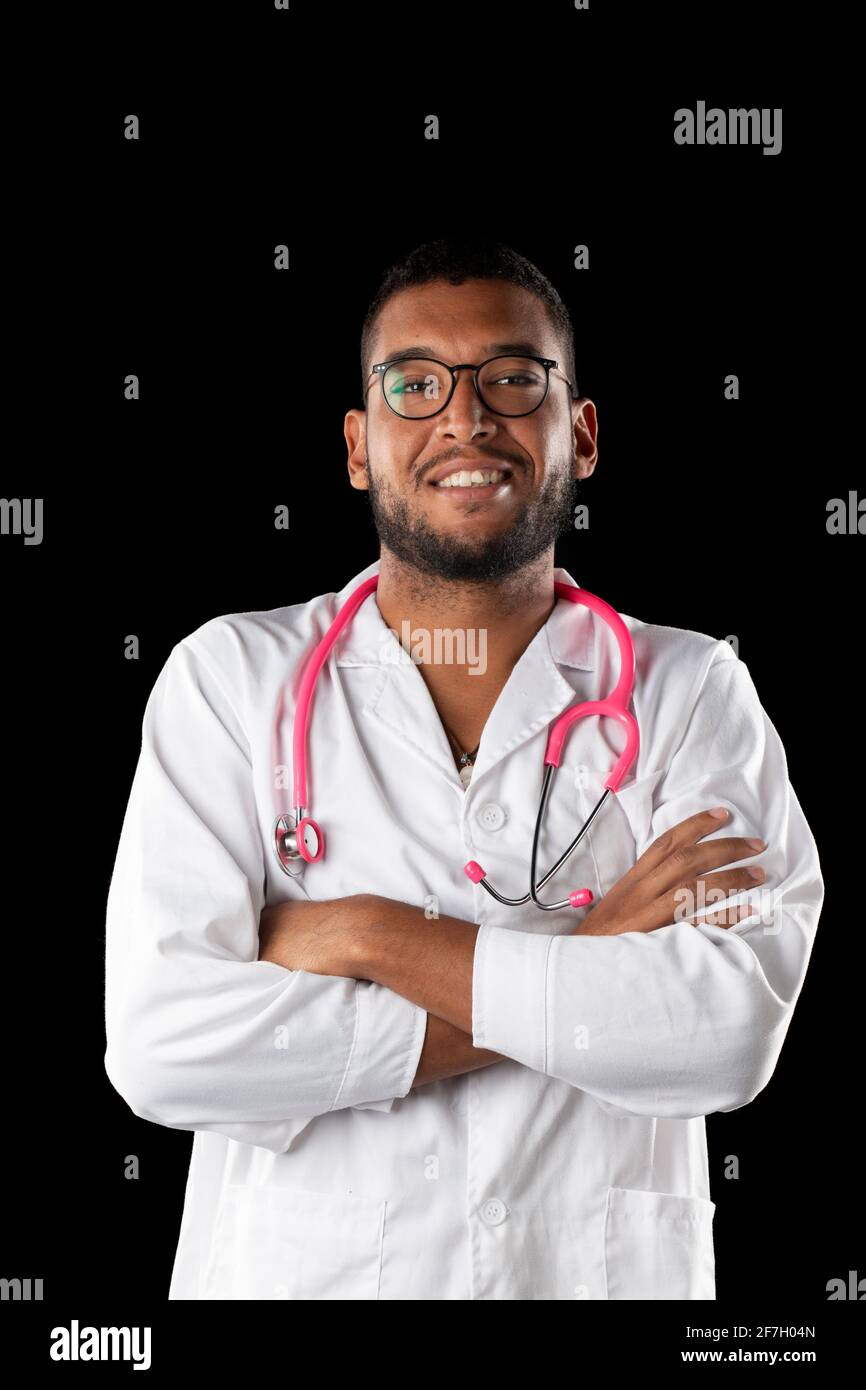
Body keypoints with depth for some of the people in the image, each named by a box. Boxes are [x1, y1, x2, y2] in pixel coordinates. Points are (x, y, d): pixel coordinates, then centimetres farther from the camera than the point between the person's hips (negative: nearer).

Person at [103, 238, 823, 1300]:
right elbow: (162, 1043, -18)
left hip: (602, 1266, 1)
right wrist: (586, 978, -18)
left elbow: (734, 1029, -18)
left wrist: (371, 935, -20)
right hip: (294, 1267, 0)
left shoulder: (689, 690, -5)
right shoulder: (229, 676, -7)